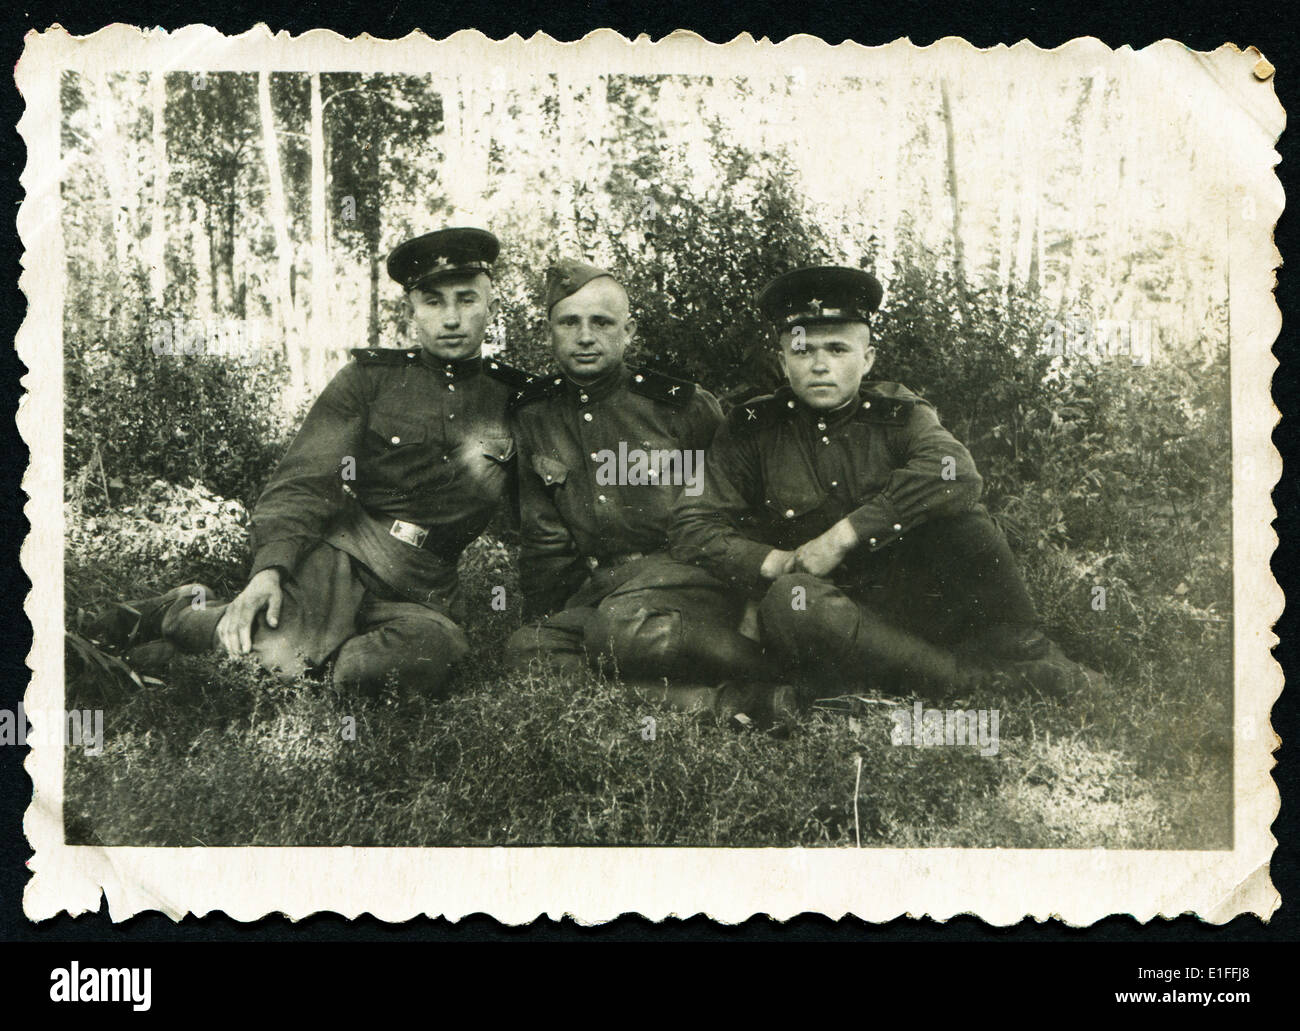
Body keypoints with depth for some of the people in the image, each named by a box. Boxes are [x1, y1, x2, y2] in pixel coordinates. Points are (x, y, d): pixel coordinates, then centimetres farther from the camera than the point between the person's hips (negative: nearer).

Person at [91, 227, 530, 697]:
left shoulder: (513, 399, 10)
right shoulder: (369, 376, 5)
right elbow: (303, 482, -4)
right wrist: (268, 570, -19)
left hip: (423, 596, 2)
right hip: (338, 555, -2)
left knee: (432, 651, -35)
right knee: (281, 657, -33)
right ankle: (181, 613, 0)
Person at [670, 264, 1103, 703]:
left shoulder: (897, 413, 4)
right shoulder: (753, 429, 4)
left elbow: (953, 472, -18)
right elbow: (693, 528, 1)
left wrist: (844, 535, -23)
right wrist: (778, 564, -14)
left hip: (911, 604, 1)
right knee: (788, 599, -35)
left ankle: (1023, 655, -17)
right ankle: (977, 680, -34)